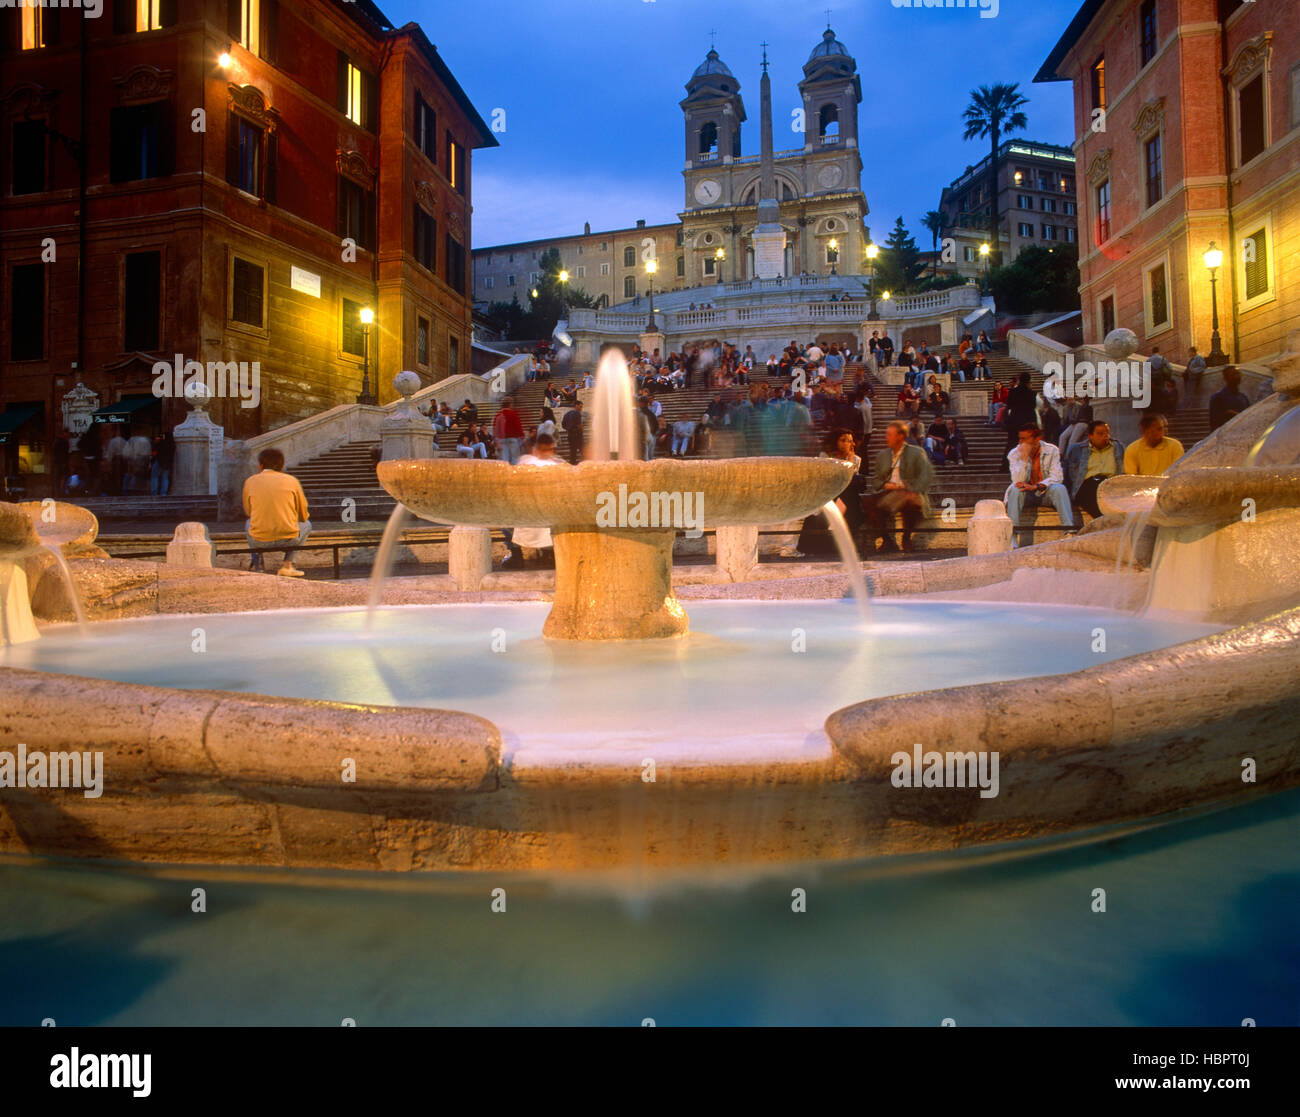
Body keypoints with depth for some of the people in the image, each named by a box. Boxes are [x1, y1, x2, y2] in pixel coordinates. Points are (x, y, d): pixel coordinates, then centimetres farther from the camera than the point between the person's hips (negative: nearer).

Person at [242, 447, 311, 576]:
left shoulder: (250, 481, 8)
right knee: (306, 524, 30)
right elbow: (303, 516, 12)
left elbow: (248, 512, 21)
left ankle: (256, 560, 23)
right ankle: (287, 563, 12)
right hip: (288, 540, -2)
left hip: (259, 541, 2)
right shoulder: (292, 480, 5)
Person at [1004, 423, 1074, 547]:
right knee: (1015, 489, -32)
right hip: (1026, 495, 0)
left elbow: (1057, 477, -15)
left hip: (1046, 491, 0)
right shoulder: (1014, 454, -6)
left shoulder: (1051, 450, -5)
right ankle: (1014, 535, -38)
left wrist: (1036, 486, -30)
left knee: (1059, 488, -30)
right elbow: (1018, 481, -18)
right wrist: (1024, 458, -27)